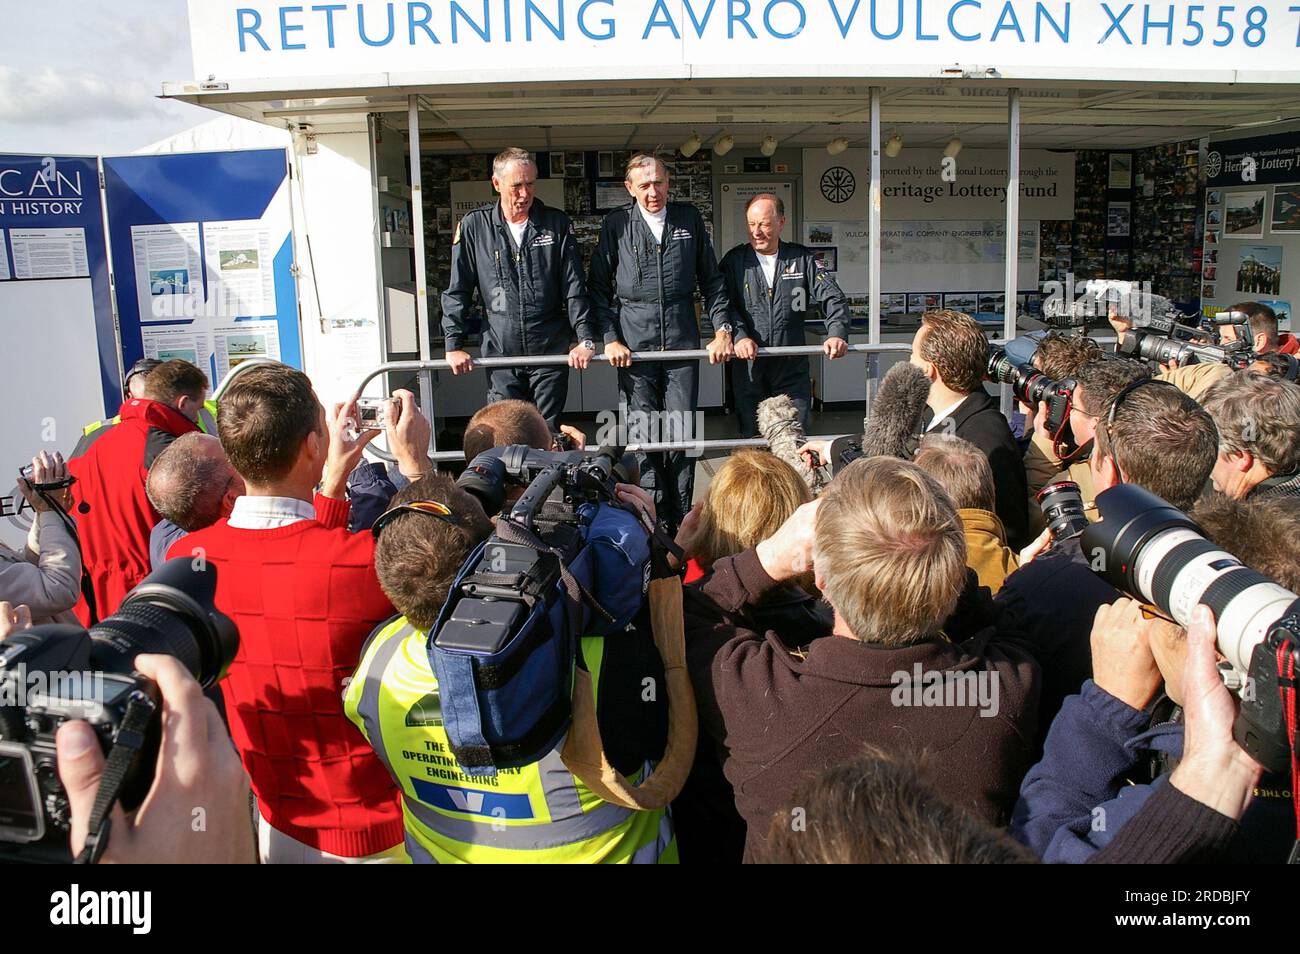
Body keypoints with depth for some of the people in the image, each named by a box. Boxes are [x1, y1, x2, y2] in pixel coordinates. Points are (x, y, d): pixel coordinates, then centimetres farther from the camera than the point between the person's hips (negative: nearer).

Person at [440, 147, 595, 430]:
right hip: (500, 353, 0)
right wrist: (454, 344, -3)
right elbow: (457, 291, 5)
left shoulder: (557, 223, 3)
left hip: (551, 352, 0)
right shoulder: (474, 226, 2)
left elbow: (574, 288, 2)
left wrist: (585, 339, -8)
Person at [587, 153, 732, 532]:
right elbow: (598, 286, 6)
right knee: (642, 438, -2)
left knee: (682, 436, 2)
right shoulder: (617, 224, 4)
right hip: (633, 346, -1)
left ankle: (681, 524, 13)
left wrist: (722, 329, 4)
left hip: (682, 344, 1)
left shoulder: (689, 219, 9)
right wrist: (610, 339, -4)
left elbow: (711, 279, 14)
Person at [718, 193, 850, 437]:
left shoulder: (802, 259, 6)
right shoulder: (735, 261, 6)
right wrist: (739, 336, -21)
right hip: (749, 366, 0)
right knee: (751, 438, 3)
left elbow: (833, 299, 1)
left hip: (792, 367, 1)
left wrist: (837, 334, -17)